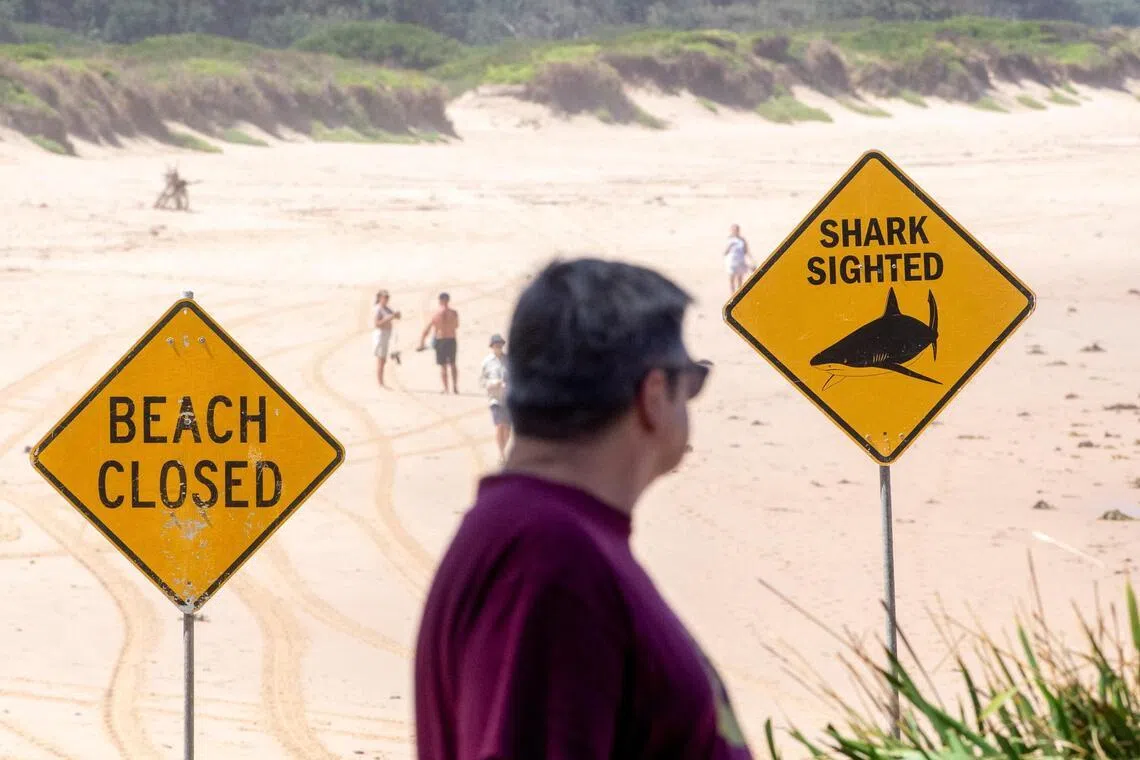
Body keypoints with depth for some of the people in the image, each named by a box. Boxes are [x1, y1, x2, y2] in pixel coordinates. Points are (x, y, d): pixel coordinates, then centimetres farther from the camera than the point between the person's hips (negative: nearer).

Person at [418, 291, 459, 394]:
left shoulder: (436, 314, -10)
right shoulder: (454, 313, -4)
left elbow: (426, 330, -7)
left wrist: (421, 343, 1)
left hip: (440, 340, -2)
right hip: (452, 340, 2)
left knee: (443, 366, 4)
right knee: (453, 365, 18)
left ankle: (446, 388, 1)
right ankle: (455, 387, 16)